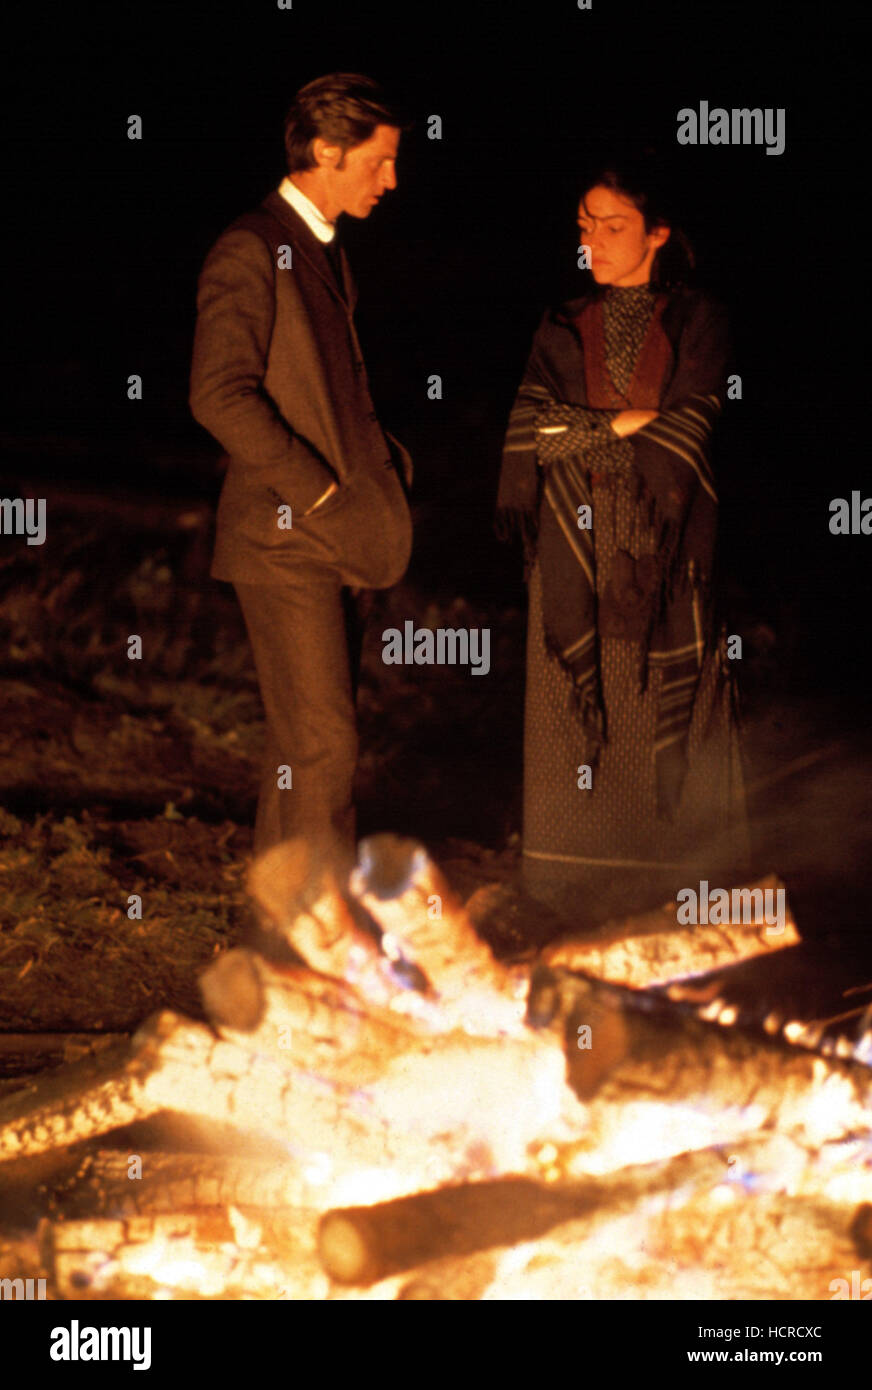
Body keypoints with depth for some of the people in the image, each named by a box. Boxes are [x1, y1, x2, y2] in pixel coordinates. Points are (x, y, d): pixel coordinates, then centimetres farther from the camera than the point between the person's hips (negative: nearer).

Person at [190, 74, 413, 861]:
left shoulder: (327, 252, 18)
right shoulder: (251, 252, -11)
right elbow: (220, 395, -20)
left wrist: (382, 464, 8)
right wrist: (317, 490, -16)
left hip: (338, 537, 9)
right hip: (286, 539, -9)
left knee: (304, 742, 13)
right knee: (322, 745, -9)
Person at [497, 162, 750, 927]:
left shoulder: (697, 321, 6)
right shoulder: (563, 328, 14)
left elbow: (687, 429, -6)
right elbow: (532, 430, 1)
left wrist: (582, 432, -8)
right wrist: (626, 424, -6)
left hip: (663, 542, -2)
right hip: (575, 547, 2)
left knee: (665, 707, -4)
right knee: (577, 712, -2)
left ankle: (671, 876, 2)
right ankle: (582, 894, 2)